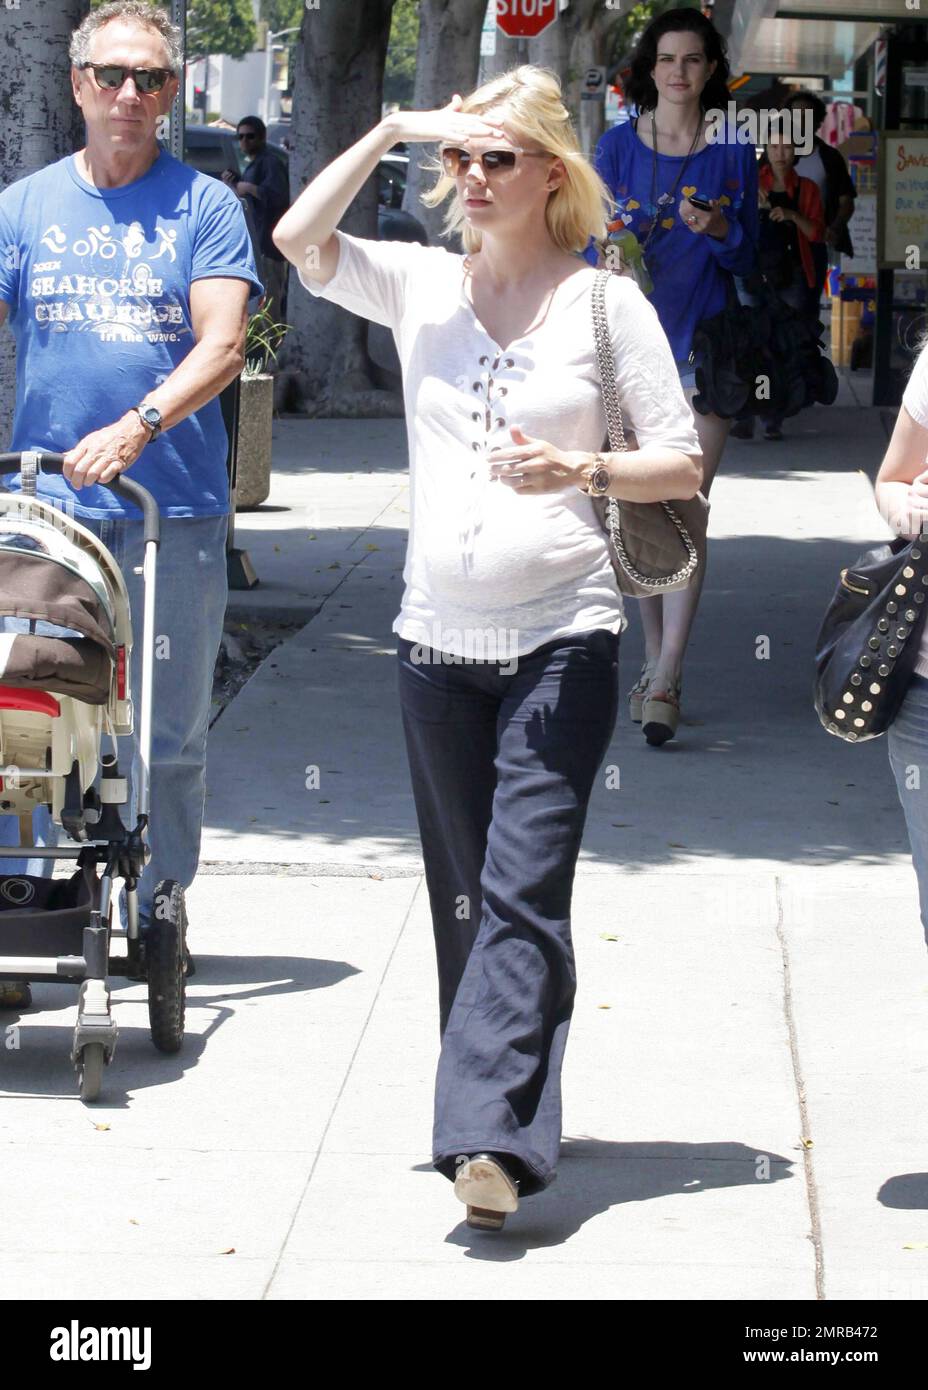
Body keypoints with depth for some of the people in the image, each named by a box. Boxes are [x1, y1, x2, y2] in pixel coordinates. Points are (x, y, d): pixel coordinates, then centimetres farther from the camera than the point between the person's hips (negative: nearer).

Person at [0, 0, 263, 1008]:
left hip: (173, 509, -1)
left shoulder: (204, 207, 3)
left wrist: (139, 425, -23)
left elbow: (222, 343, -8)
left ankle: (157, 921, 18)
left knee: (167, 737, 5)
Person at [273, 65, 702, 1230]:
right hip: (439, 639, 4)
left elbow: (683, 465, 1)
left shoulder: (605, 302, 0)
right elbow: (298, 240, -8)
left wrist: (583, 469, -17)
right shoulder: (421, 285, 8)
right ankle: (504, 1114, 21)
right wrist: (394, 129, -9)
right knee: (466, 899, 10)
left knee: (522, 892, -13)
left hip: (562, 638, -4)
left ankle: (490, 1134, -21)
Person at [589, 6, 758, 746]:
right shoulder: (617, 146, 4)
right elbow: (595, 246, 4)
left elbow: (749, 259, 5)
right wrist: (613, 257, -18)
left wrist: (719, 230, -15)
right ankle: (657, 661, 22)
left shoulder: (733, 153, 3)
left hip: (704, 343, -2)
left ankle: (665, 682, -13)